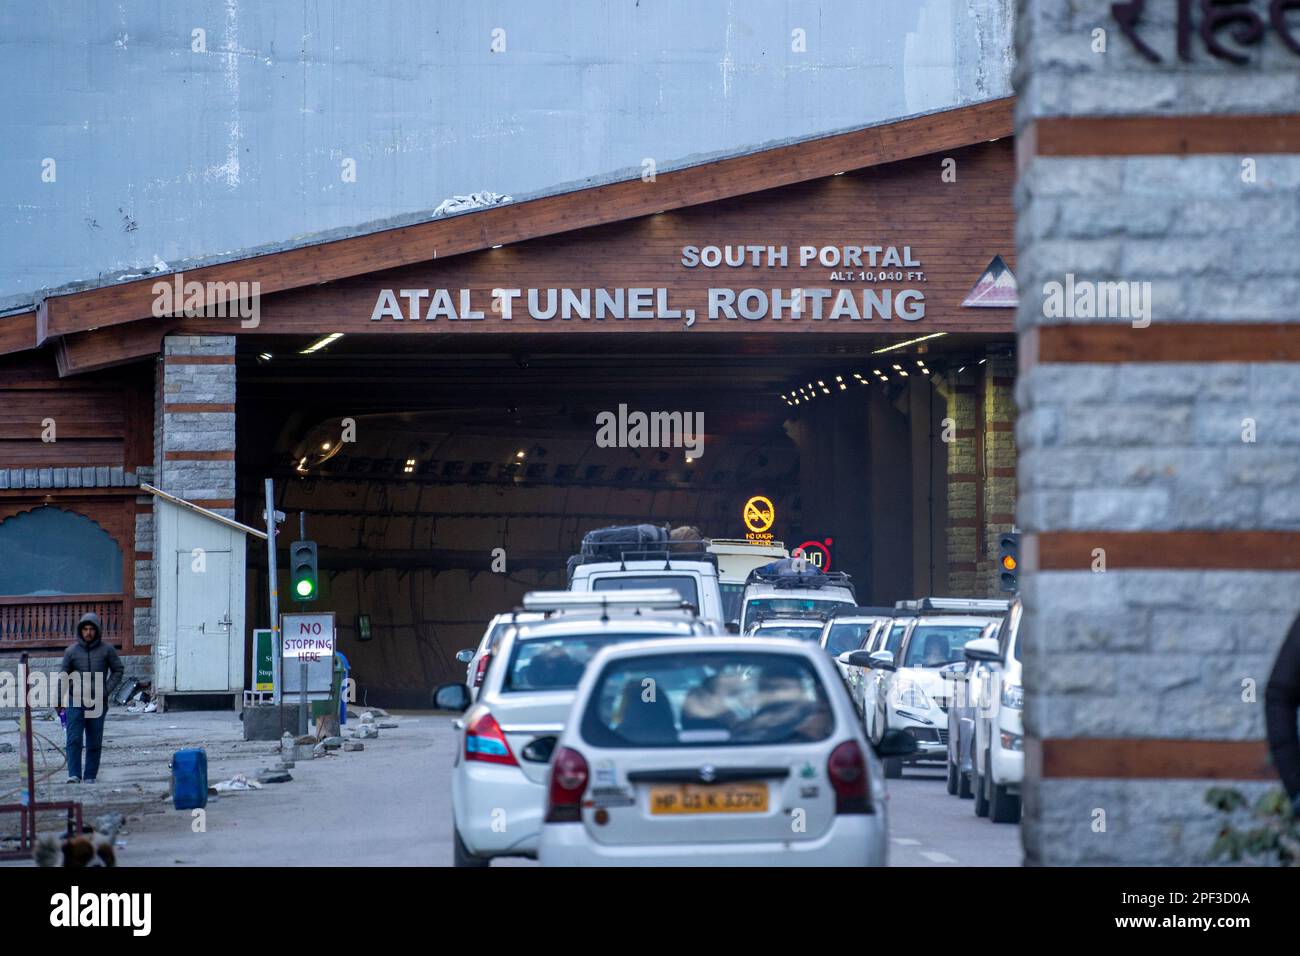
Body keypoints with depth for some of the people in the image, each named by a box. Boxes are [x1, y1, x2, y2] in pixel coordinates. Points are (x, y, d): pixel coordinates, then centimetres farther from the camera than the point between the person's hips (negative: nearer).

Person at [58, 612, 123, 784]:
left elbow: (117, 671, 9)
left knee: (94, 743, 5)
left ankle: (90, 776, 13)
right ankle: (74, 775, -15)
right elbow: (63, 674, 7)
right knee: (74, 739, -12)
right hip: (75, 701, 0)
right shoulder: (72, 651, 3)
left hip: (97, 703, 0)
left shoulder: (107, 650, 2)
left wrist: (106, 691, -2)